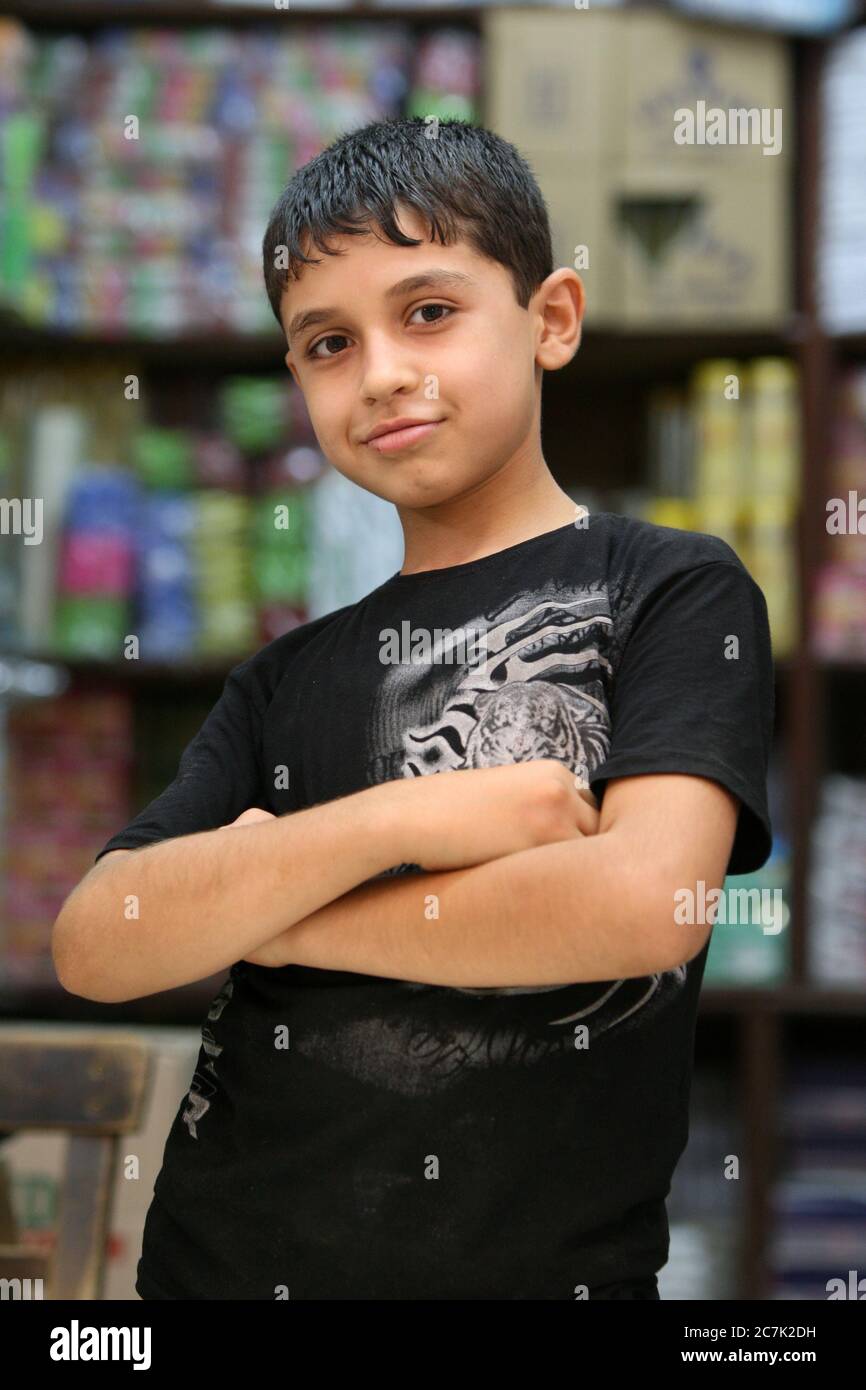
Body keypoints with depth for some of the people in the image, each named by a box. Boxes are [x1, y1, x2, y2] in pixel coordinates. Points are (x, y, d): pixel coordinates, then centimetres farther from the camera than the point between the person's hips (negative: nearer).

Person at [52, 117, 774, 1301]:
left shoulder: (676, 592, -3)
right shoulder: (291, 675, 9)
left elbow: (644, 900, -20)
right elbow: (95, 946, -3)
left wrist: (256, 908, -8)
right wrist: (404, 820, -17)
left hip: (542, 1262, -4)